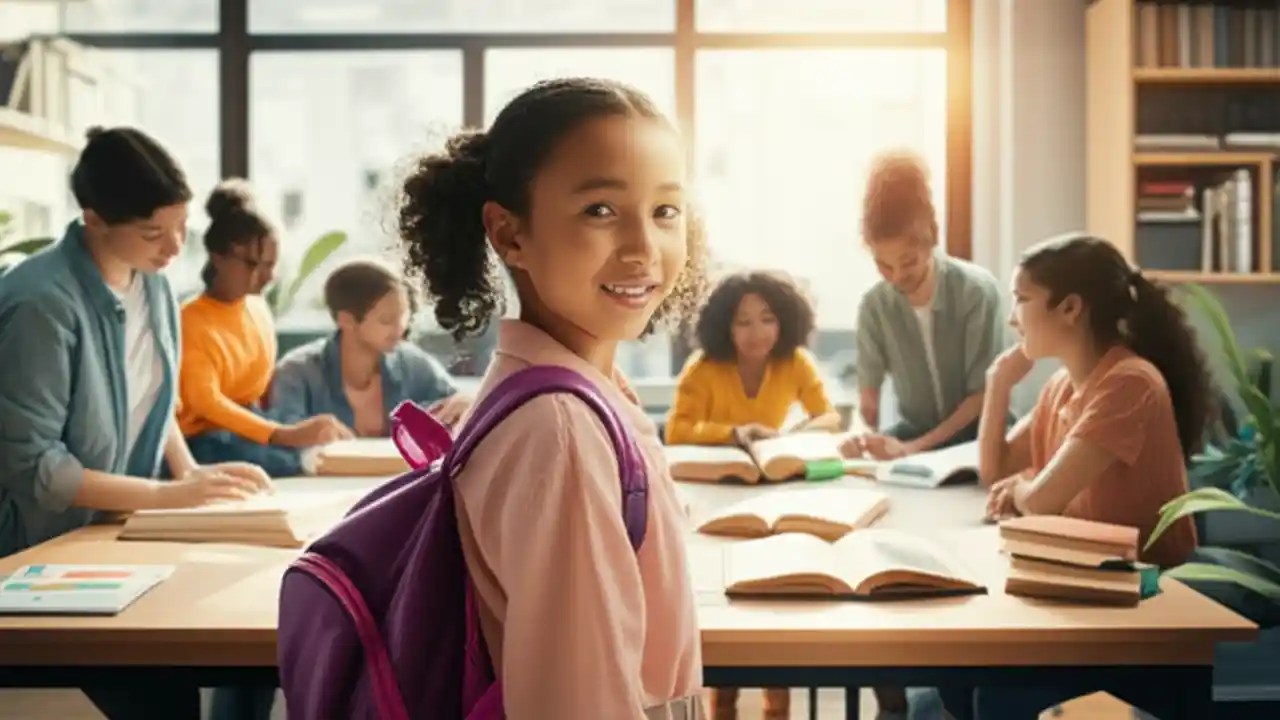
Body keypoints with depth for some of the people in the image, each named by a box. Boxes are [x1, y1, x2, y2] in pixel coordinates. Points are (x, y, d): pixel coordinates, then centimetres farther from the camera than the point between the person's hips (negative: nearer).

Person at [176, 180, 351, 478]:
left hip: (254, 426, 7)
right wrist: (282, 435, -39)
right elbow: (207, 403, -26)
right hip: (207, 437, -7)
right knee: (296, 463, -31)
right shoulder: (192, 320, -13)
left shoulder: (259, 309, 8)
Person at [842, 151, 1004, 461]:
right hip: (914, 430, 3)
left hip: (977, 430, -3)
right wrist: (867, 436, -29)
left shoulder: (976, 290, -19)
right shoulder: (874, 304, -10)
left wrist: (915, 448, -25)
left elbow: (983, 394, -16)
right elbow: (868, 397, -5)